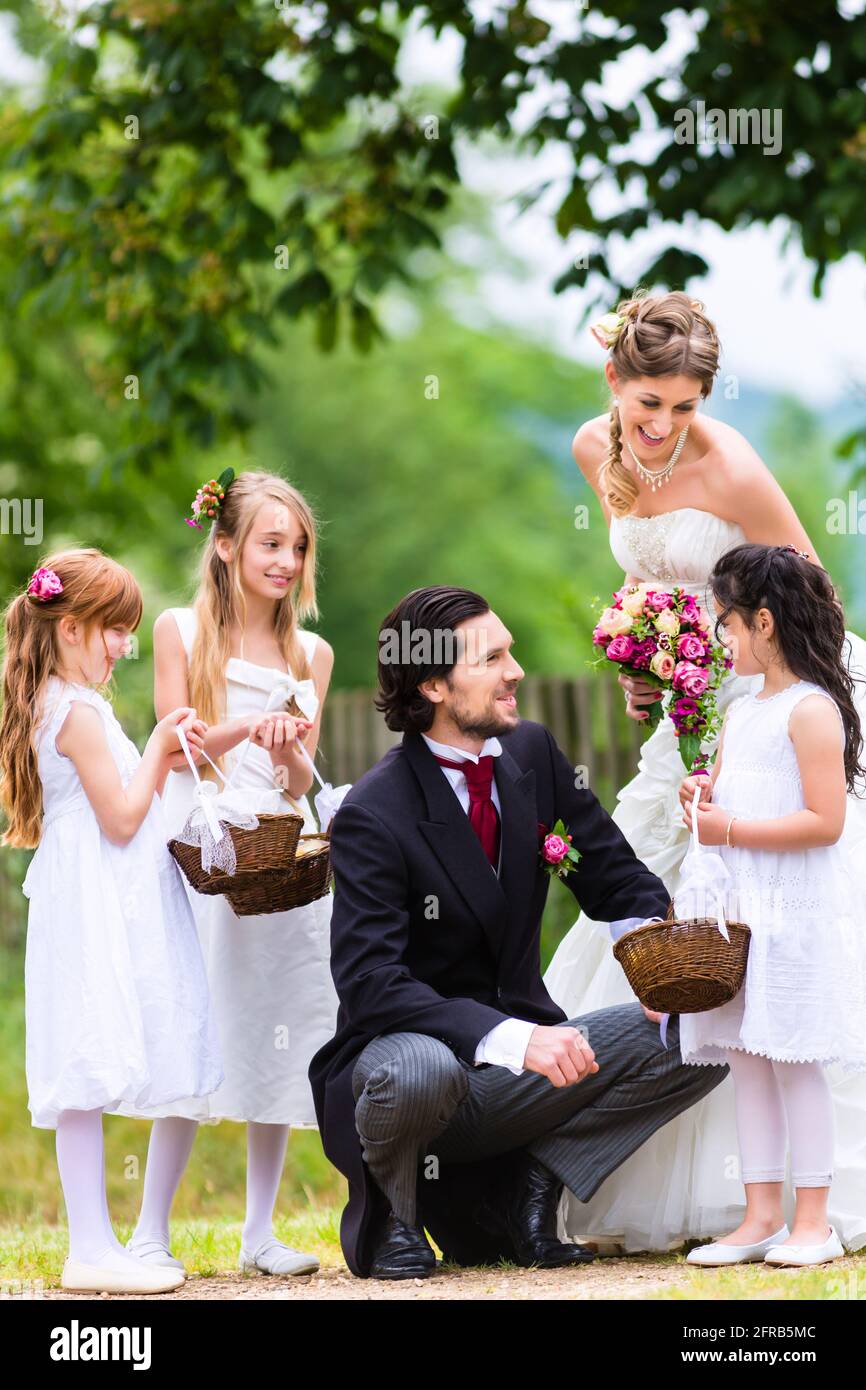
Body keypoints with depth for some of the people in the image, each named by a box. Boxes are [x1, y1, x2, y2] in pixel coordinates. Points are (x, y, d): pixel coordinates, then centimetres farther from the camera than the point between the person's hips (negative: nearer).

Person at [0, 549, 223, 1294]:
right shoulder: (81, 712, -14)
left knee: (87, 1080, 8)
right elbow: (122, 819, -15)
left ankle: (94, 1245, 10)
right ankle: (92, 1251, -8)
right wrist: (159, 749, -5)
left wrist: (161, 757, 14)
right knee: (89, 1073, -8)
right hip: (98, 912, -10)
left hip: (99, 911, 10)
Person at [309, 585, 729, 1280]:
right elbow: (369, 982, -25)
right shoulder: (373, 817, -17)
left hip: (523, 1044, 6)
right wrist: (509, 1038, -37)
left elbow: (620, 880, 9)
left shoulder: (533, 754, 3)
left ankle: (524, 1183, -4)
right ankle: (388, 1215, -7)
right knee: (422, 1069, -41)